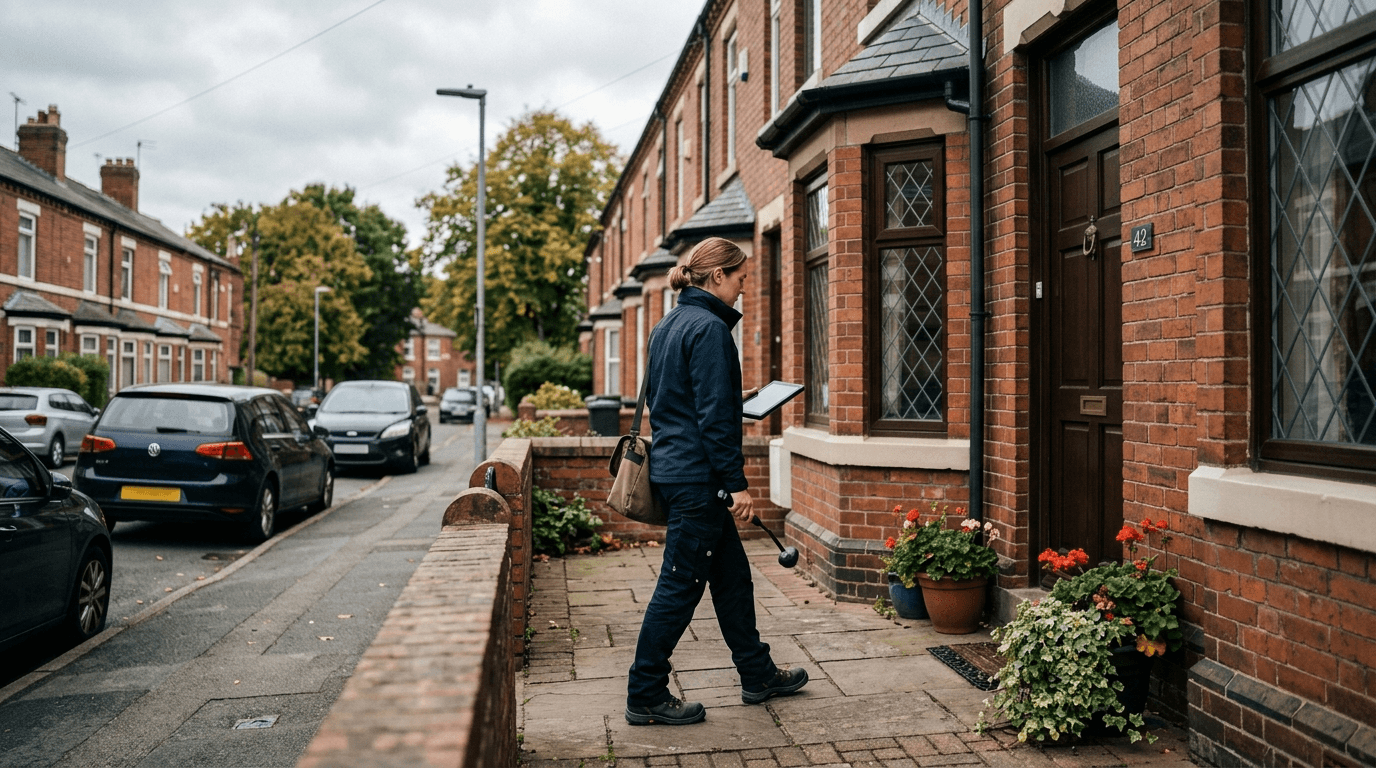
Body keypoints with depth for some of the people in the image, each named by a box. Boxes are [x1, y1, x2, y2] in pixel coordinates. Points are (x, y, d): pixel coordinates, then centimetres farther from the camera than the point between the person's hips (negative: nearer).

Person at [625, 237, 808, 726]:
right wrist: (737, 482, -16)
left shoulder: (667, 326, 14)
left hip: (673, 466, 10)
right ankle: (645, 697, 10)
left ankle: (758, 674, 30)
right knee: (680, 586, -1)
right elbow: (715, 416, -20)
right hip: (697, 477, -10)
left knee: (732, 575, 18)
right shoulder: (710, 328, -16)